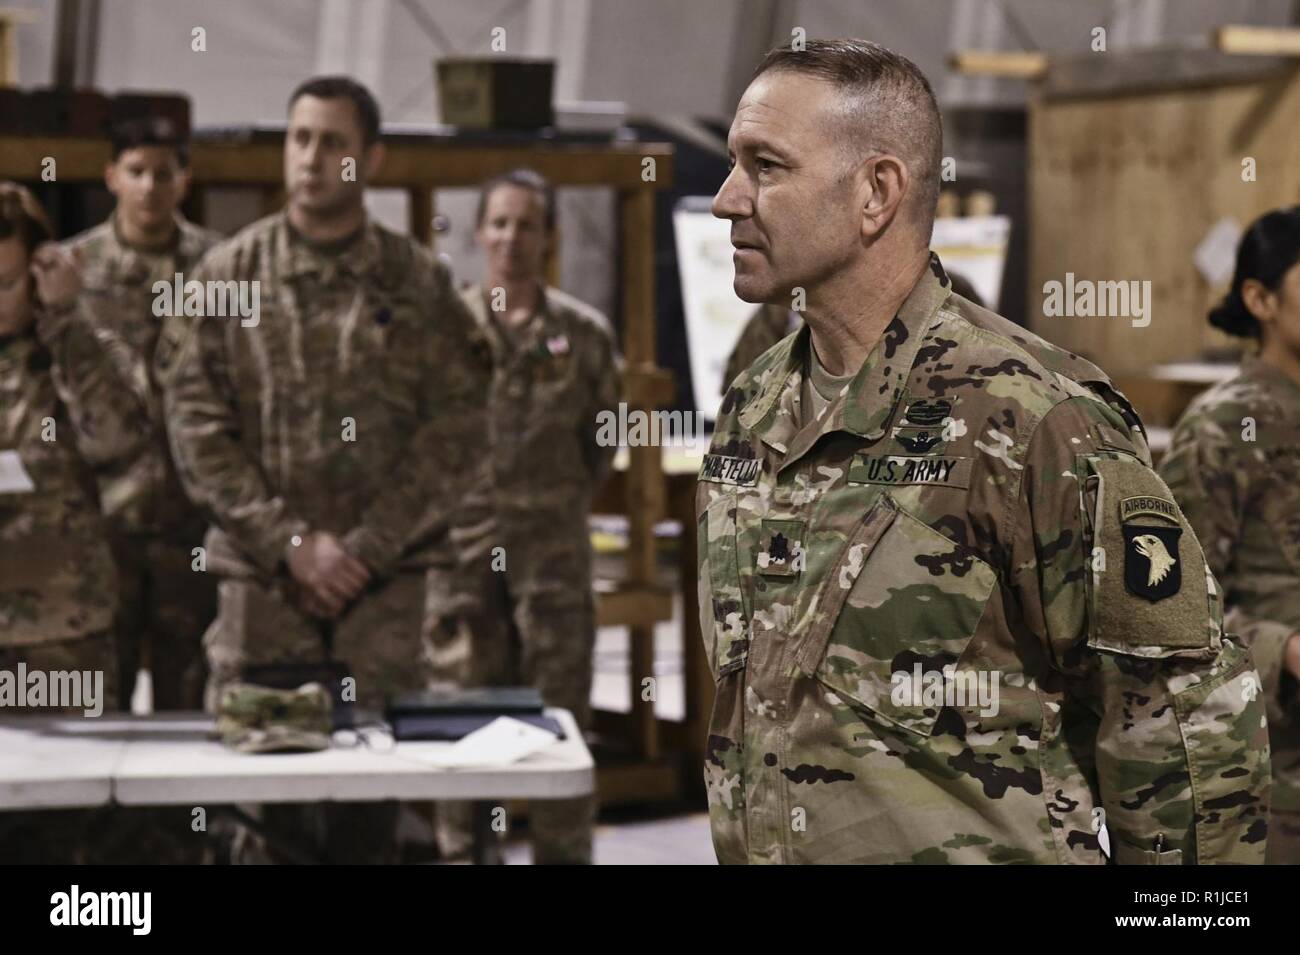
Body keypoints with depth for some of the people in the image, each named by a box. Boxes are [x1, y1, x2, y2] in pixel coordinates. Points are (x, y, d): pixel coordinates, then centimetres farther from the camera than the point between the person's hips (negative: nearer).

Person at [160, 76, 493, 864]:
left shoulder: (420, 284, 6)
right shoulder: (228, 276, 6)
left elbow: (460, 432, 0)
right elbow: (197, 426, 0)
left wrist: (366, 550, -9)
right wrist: (292, 544, -9)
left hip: (387, 585, 0)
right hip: (262, 580, 0)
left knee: (370, 817, 3)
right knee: (264, 812, 1)